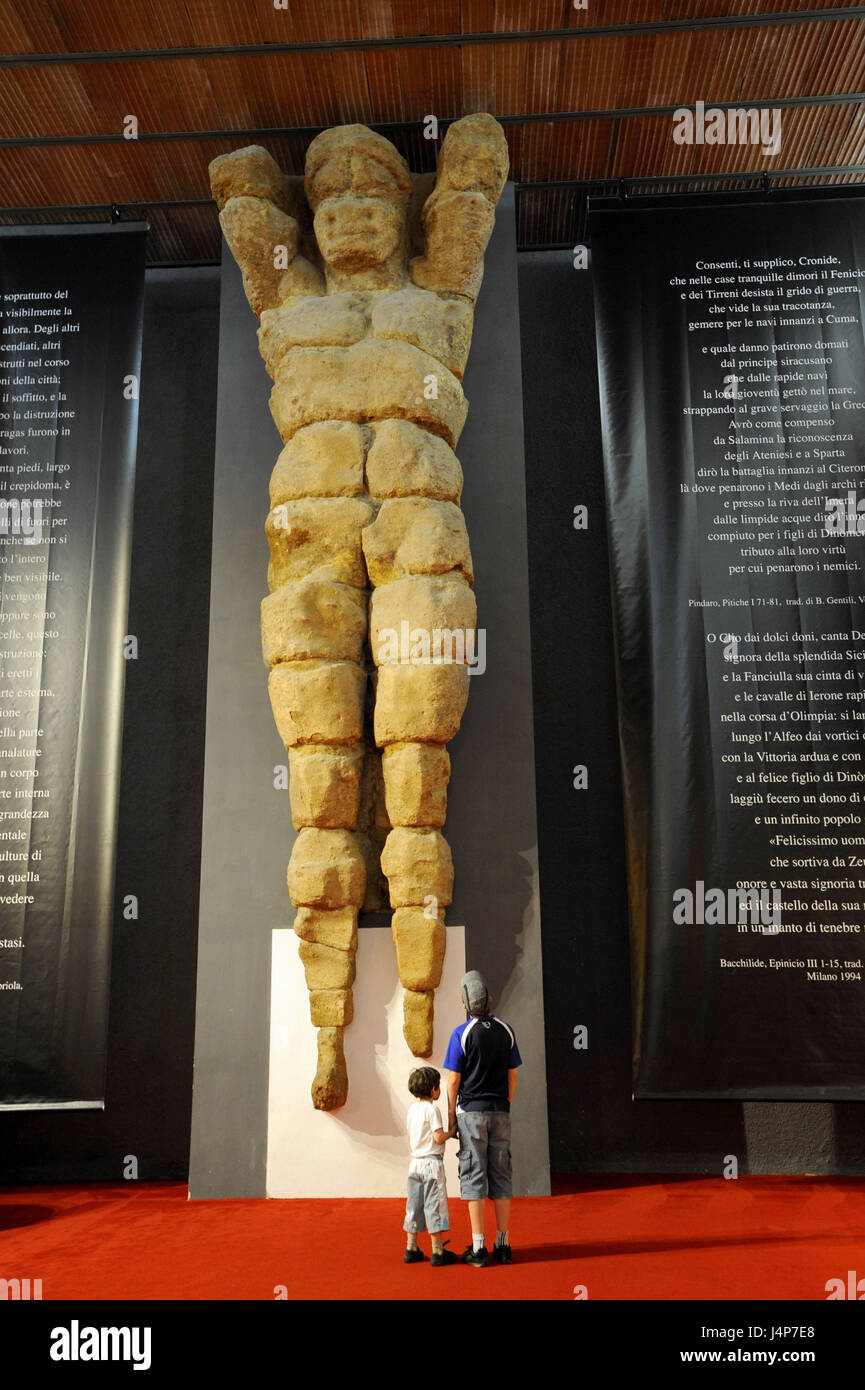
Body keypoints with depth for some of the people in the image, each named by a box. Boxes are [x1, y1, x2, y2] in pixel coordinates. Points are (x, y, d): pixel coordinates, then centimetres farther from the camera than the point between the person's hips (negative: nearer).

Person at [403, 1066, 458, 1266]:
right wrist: (451, 1132, -1)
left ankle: (411, 1249, 17)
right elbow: (438, 1137, -18)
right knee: (434, 1205, -2)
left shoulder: (412, 1109, 10)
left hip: (415, 1163, 7)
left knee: (414, 1205, 12)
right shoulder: (432, 1109, -12)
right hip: (432, 1163, -7)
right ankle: (437, 1251, 1)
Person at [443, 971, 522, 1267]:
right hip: (500, 1112, 4)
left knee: (474, 1176, 1)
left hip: (471, 1111, -4)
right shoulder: (506, 1031, 2)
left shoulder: (462, 1034, -10)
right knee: (501, 1176, 9)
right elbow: (513, 1076, 7)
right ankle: (503, 1245, 13)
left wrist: (451, 1116, 2)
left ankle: (478, 1248, 2)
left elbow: (453, 1080, -8)